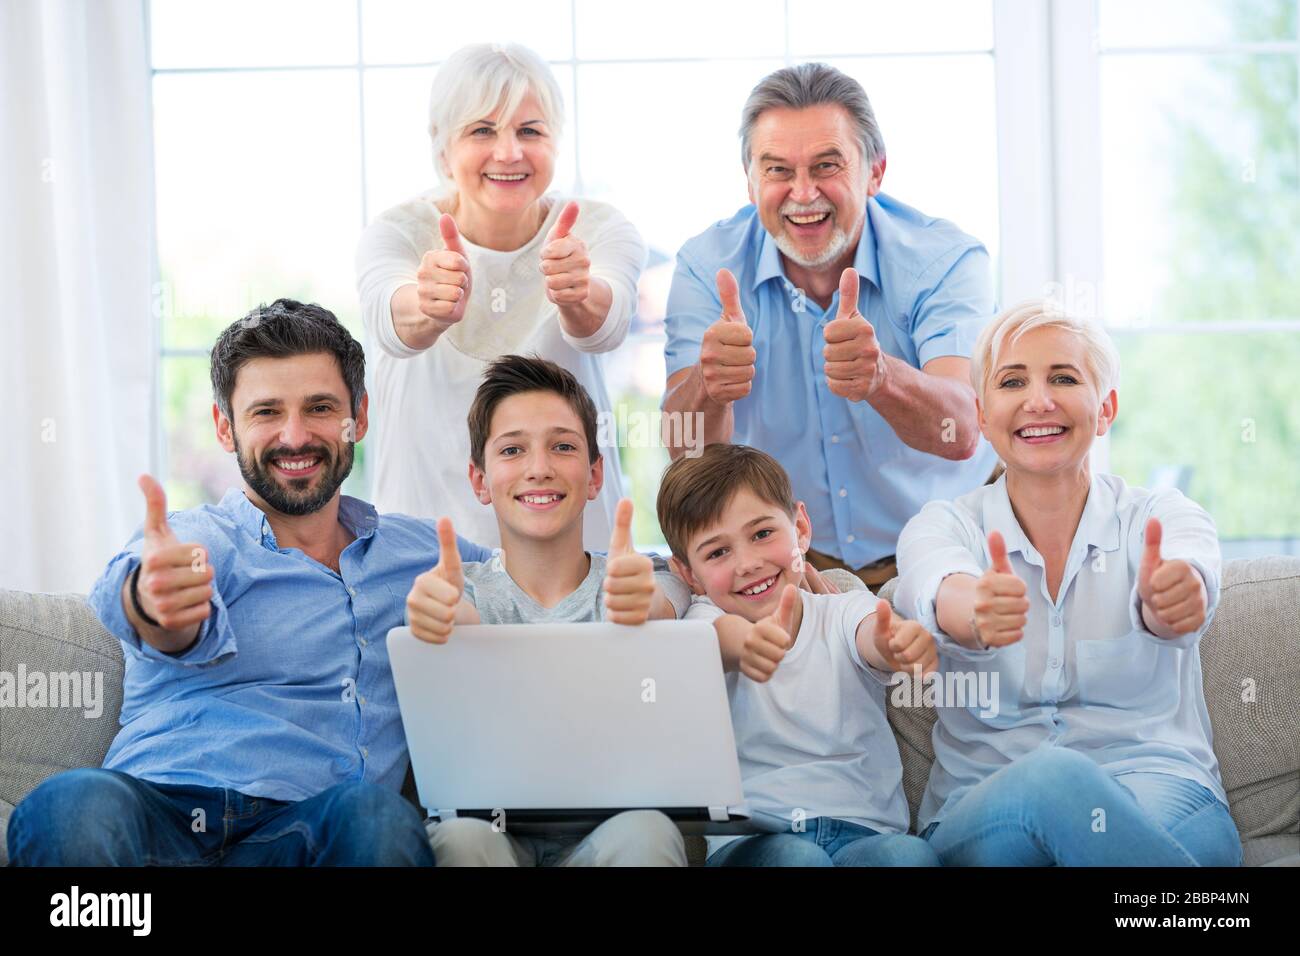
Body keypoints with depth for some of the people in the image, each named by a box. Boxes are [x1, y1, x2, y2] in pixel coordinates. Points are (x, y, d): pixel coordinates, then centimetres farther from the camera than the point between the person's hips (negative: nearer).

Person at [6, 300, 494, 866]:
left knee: (378, 816, -35)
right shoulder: (198, 539, 10)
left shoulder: (421, 551, 23)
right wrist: (149, 600, -40)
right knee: (70, 806, -37)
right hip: (165, 809, -2)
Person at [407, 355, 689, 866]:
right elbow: (465, 618, -16)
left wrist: (636, 604, -44)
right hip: (489, 818, 0)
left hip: (604, 828, 0)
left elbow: (657, 611, -17)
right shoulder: (467, 589, 8)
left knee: (645, 834, -33)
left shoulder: (656, 582, 7)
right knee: (463, 837, -34)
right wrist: (436, 608, -43)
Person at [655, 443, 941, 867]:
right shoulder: (705, 618, 9)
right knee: (793, 856, -35)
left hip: (866, 829, 0)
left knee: (909, 853, -33)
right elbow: (720, 635, -17)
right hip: (750, 838, 0)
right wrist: (749, 641, -44)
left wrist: (894, 641, -42)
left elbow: (872, 634, -15)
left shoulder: (844, 611, 10)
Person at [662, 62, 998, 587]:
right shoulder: (708, 266, -6)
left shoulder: (945, 261, -12)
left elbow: (961, 434, -27)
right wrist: (708, 388, -39)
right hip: (781, 560, 1)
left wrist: (881, 377, -48)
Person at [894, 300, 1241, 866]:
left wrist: (1171, 596, -49)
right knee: (1048, 778, -36)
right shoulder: (945, 525, 5)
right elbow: (935, 592, -22)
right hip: (978, 815, 1)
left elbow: (1182, 592, -22)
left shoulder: (1163, 518, 4)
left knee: (1059, 784, -36)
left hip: (1161, 801, 0)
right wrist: (974, 608, -48)